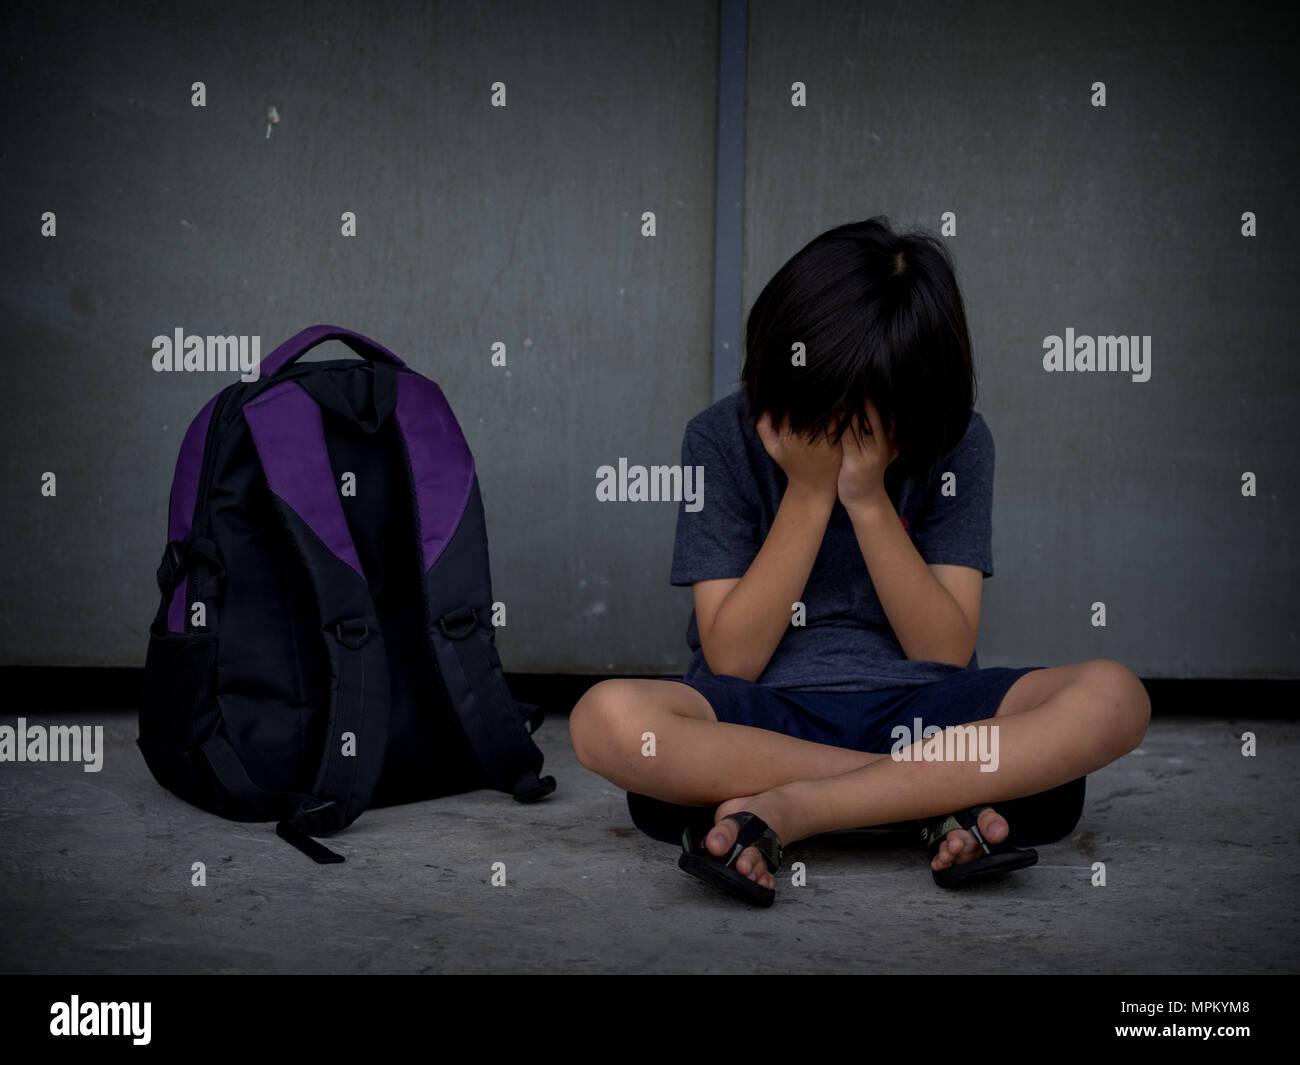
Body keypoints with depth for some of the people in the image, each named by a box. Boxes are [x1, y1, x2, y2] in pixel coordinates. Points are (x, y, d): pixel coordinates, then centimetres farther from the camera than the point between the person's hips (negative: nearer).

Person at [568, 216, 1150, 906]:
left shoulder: (958, 444, 0)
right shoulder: (723, 438, -4)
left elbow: (947, 652, -6)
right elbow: (731, 659, -8)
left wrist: (868, 499, -16)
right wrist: (810, 492, -14)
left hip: (914, 707, 1)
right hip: (764, 714, -1)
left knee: (1115, 697, -26)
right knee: (606, 717, -34)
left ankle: (785, 811, -27)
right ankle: (949, 800, -25)